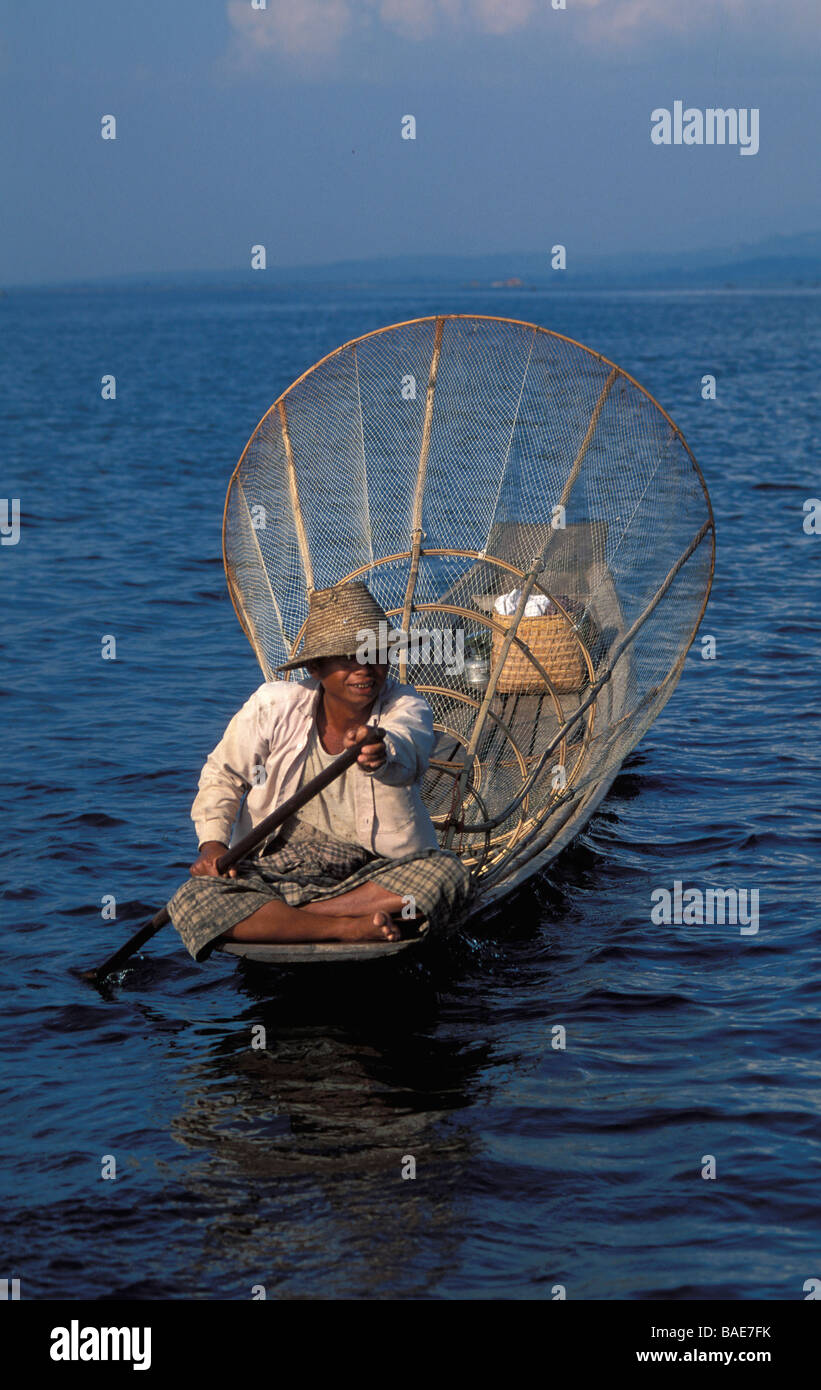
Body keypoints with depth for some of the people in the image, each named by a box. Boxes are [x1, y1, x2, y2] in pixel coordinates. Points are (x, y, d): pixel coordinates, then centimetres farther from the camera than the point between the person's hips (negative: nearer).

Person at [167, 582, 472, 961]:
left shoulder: (407, 709, -12)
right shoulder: (274, 706, -9)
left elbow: (405, 753, -38)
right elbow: (223, 774, 7)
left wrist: (380, 752, -64)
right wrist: (212, 844, -10)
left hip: (373, 870, 0)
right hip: (278, 866, 0)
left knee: (447, 872, -30)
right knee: (192, 904, -26)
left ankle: (275, 920, -27)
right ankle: (348, 927, -29)